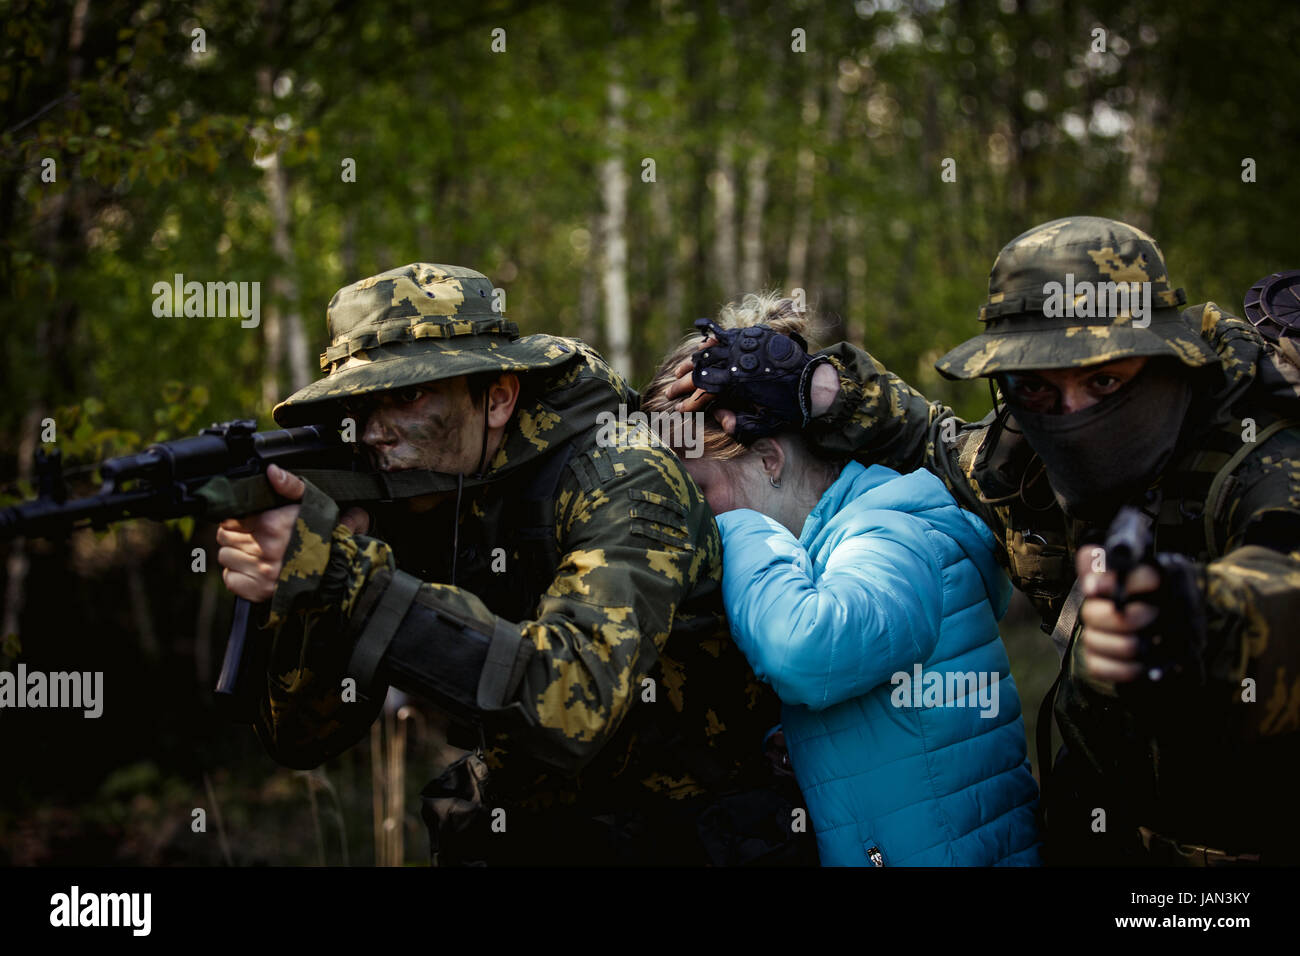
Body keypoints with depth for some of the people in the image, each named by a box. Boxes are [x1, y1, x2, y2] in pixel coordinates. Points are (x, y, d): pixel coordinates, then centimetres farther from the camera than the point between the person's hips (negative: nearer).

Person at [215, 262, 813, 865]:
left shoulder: (621, 484, -18)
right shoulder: (392, 510, -2)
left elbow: (570, 708, -34)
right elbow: (301, 739, -3)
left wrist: (345, 573, -35)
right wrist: (289, 596, -23)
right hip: (508, 842, 3)